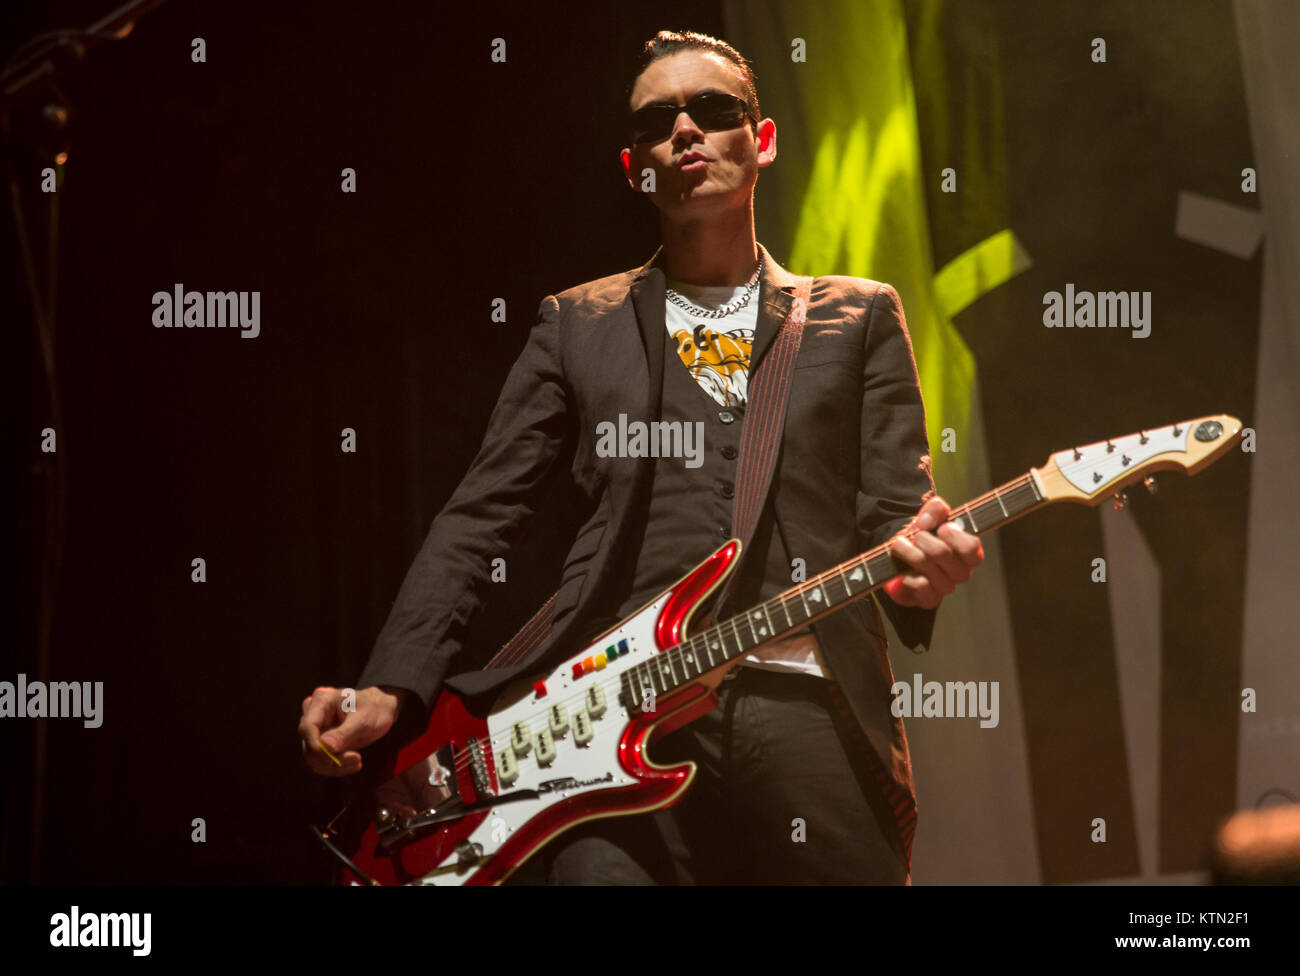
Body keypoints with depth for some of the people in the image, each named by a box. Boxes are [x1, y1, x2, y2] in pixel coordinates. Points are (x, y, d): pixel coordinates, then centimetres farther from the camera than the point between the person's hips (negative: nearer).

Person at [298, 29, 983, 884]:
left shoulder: (860, 318, 19)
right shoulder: (578, 326, 19)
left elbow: (898, 515, 11)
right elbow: (480, 516, 13)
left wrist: (920, 574, -15)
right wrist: (388, 692, 0)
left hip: (818, 716, 1)